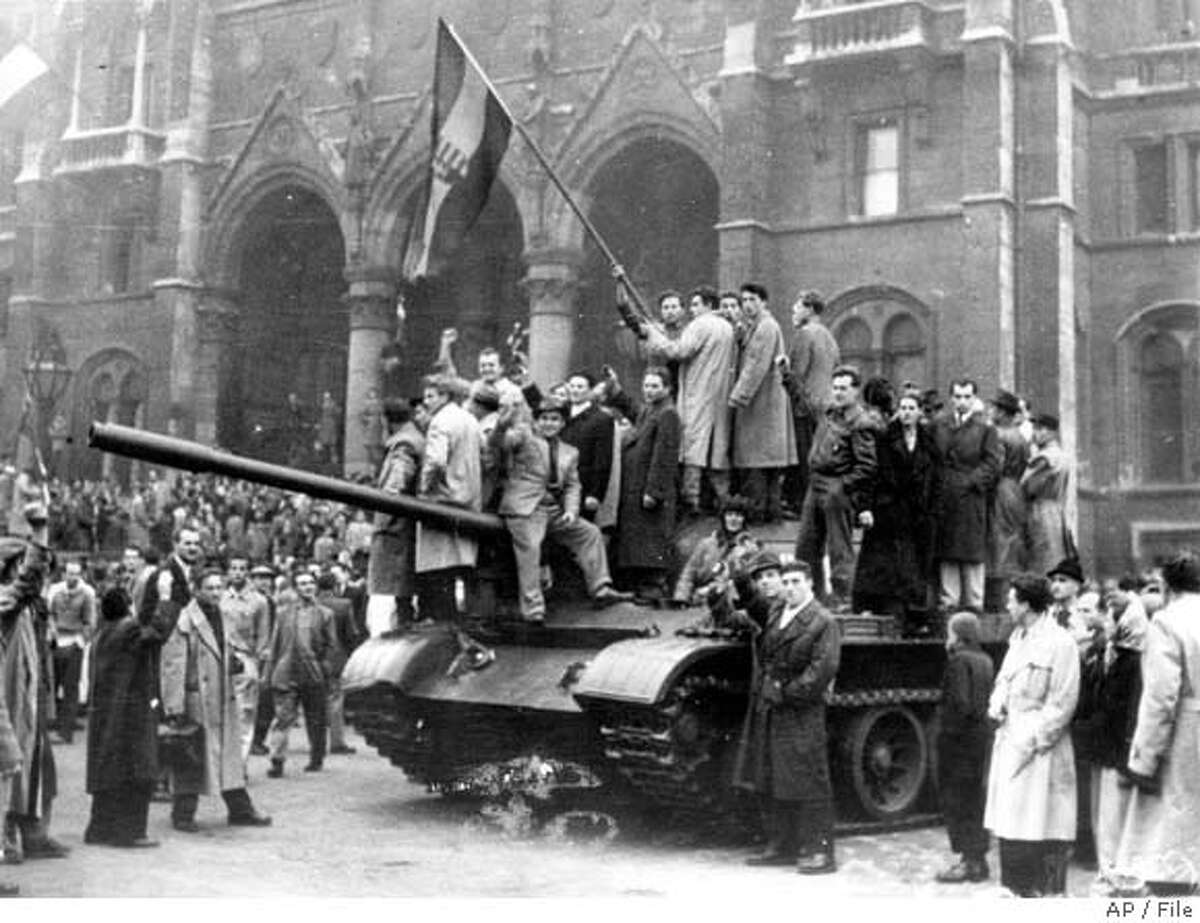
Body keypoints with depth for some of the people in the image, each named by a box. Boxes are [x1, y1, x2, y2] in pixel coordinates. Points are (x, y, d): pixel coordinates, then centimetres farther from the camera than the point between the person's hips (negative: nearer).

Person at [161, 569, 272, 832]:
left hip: (222, 701, 7)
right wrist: (175, 707, -19)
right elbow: (172, 665, -16)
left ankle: (240, 810, 19)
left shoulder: (222, 617, 11)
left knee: (229, 755, 12)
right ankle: (183, 815, 12)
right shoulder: (185, 621, -13)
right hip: (195, 699, -7)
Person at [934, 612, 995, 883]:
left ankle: (969, 861, -1)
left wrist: (949, 727, -12)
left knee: (956, 799, -1)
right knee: (975, 797, 15)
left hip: (959, 737, -8)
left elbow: (960, 702, -22)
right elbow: (989, 699, 11)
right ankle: (978, 859, 21)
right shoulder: (984, 660, 10)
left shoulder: (959, 660, -15)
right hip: (982, 732, 8)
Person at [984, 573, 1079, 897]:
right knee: (1009, 821, 12)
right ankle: (1017, 886, 22)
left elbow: (1063, 703, -13)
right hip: (1010, 742, 8)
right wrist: (996, 706, 0)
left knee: (1041, 824, -6)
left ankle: (1048, 891, 1)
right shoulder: (1017, 639, 15)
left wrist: (1032, 740, -16)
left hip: (1040, 747, -8)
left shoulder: (1059, 643, -11)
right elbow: (1003, 681, 22)